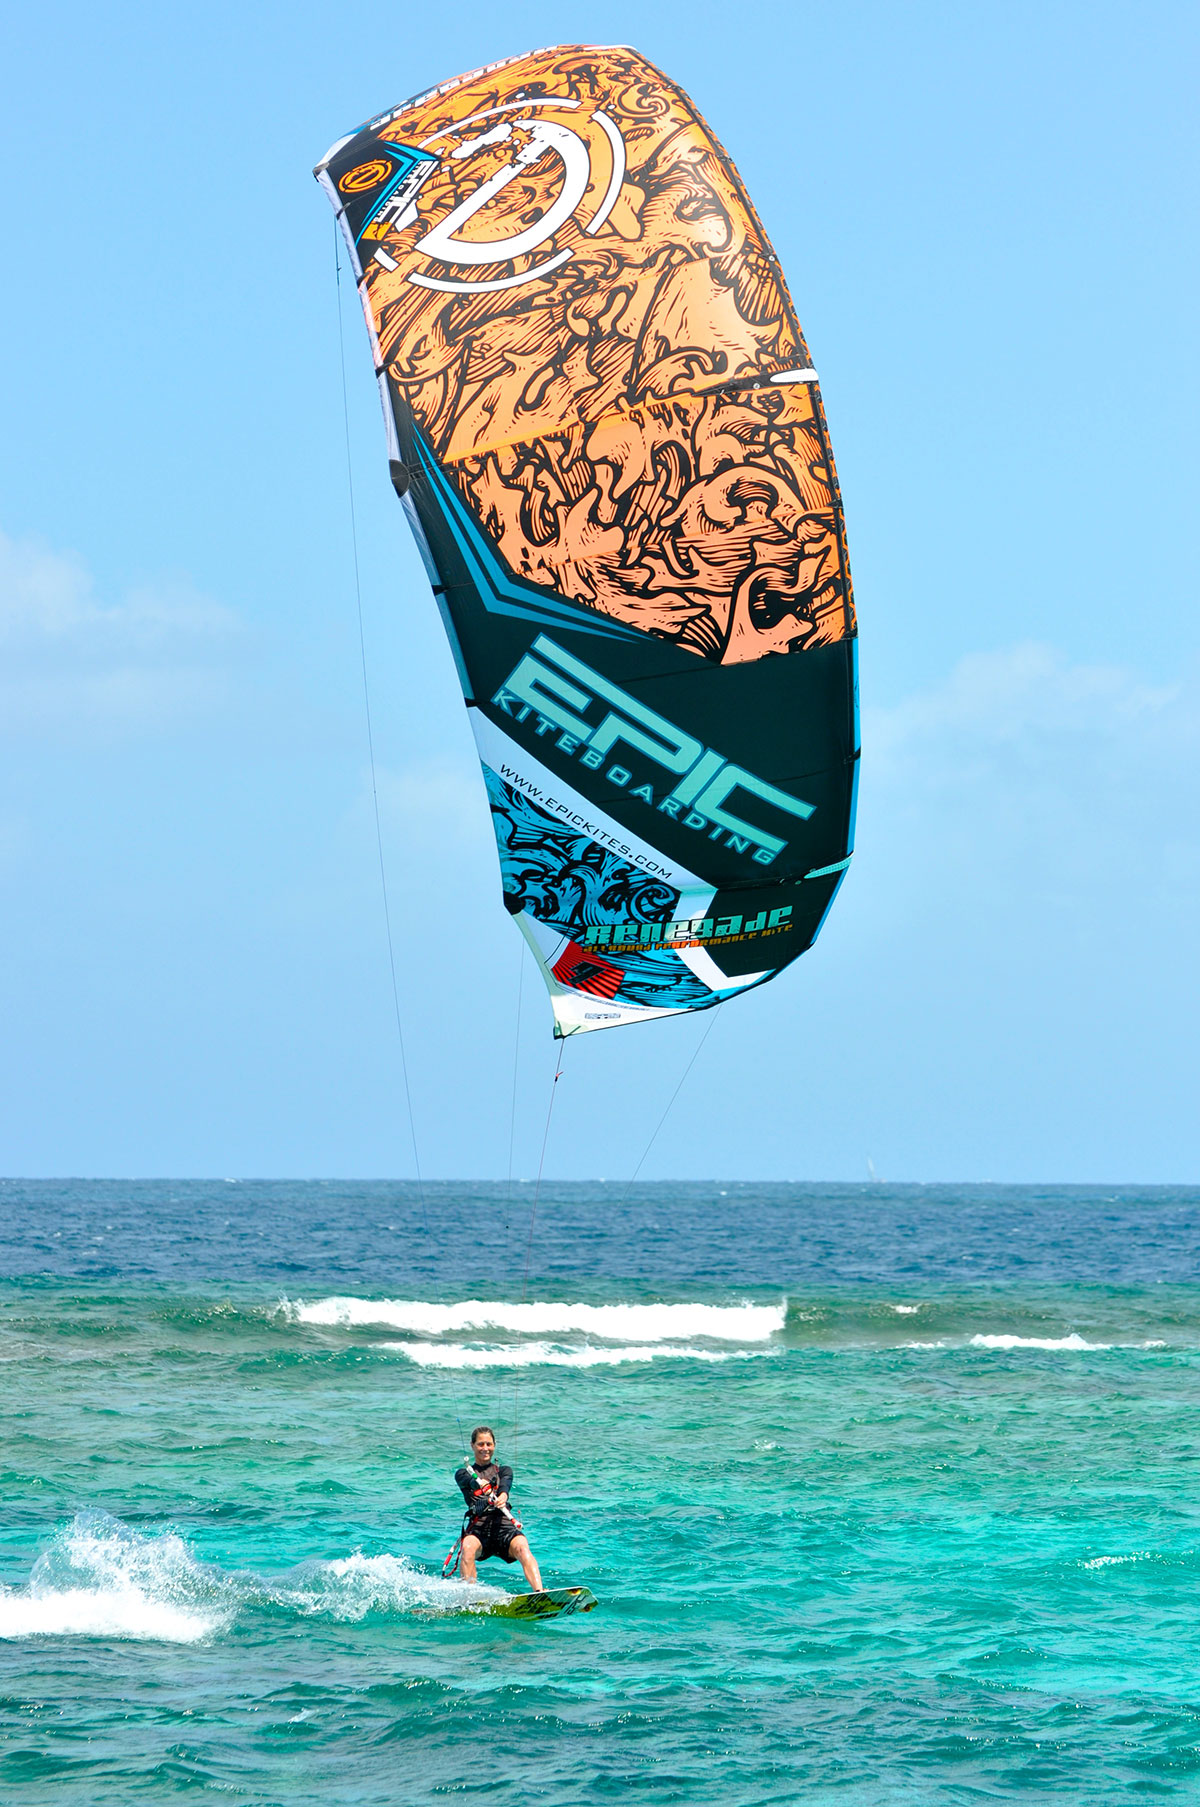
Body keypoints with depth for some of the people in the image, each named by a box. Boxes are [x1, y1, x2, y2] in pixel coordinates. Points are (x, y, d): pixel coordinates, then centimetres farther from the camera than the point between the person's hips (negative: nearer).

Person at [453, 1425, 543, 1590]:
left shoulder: (503, 1470, 22)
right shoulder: (464, 1473, 19)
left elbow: (505, 1483, -1)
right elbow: (468, 1481, -5)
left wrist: (503, 1495, -27)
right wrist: (480, 1483, -30)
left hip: (504, 1525, 1)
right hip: (478, 1526, -1)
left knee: (522, 1547, -31)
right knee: (468, 1548, -35)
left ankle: (539, 1592, -47)